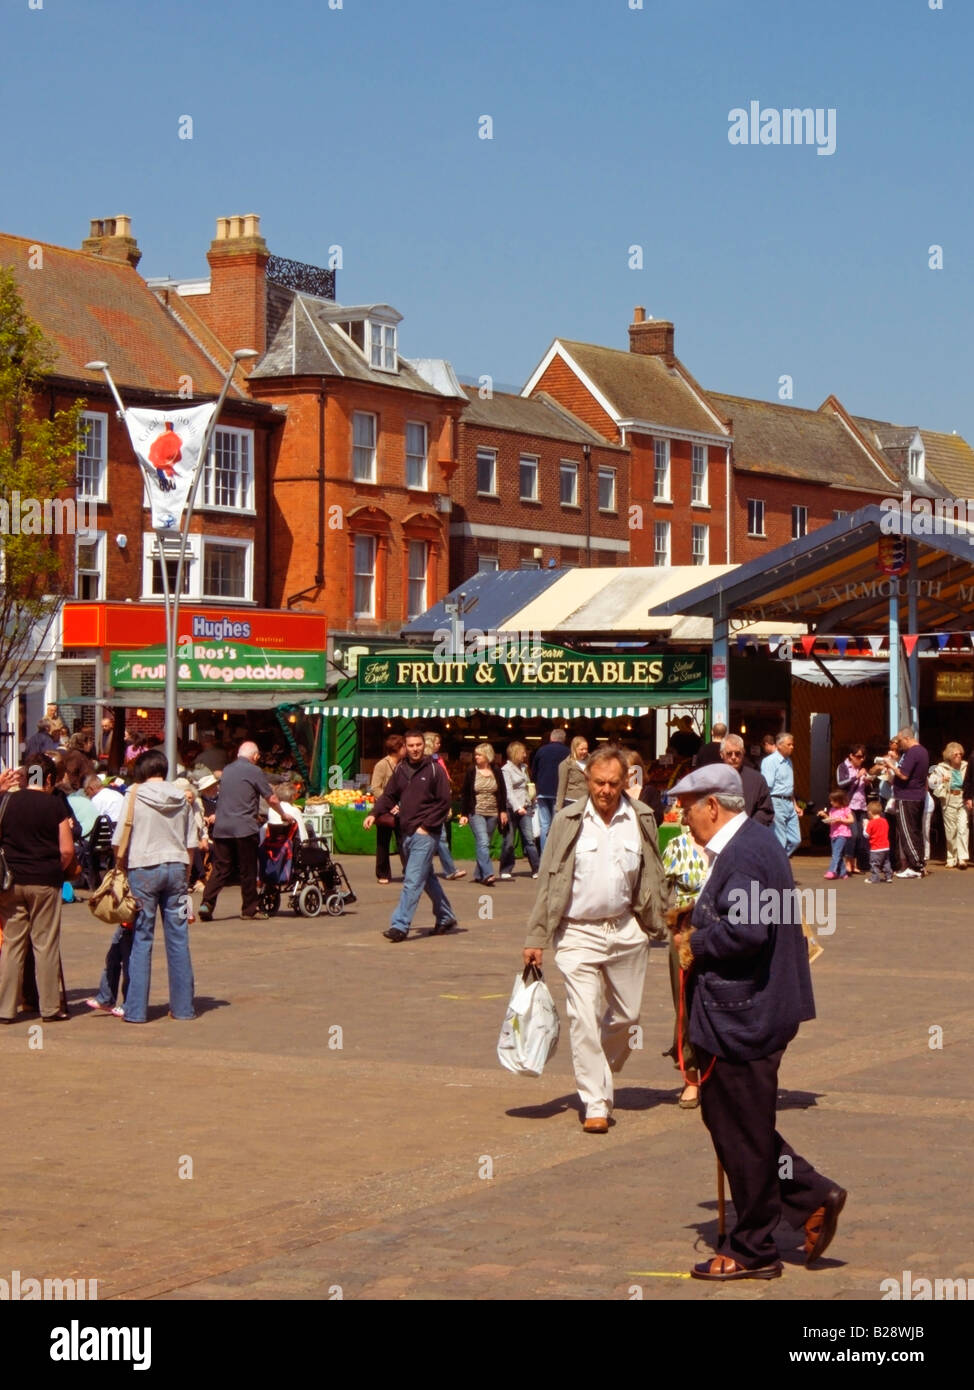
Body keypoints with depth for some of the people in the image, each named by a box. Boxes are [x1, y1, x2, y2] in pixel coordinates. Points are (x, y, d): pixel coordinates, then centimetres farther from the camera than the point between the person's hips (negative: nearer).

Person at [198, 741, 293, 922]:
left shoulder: (227, 770, 16)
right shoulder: (254, 772, -4)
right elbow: (272, 799, -2)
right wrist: (284, 815, 17)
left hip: (221, 827, 5)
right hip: (244, 828, -5)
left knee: (220, 868, 6)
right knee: (247, 871, 4)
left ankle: (207, 903, -9)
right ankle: (250, 910, 9)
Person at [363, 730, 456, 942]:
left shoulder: (434, 769, -6)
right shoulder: (401, 770, 11)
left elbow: (445, 801, -7)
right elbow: (389, 796, 14)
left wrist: (426, 826, -12)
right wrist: (374, 814, -3)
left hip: (425, 834, -7)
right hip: (407, 833, 7)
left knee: (413, 880, -12)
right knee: (427, 878, 17)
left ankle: (400, 925, -15)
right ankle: (446, 917, 30)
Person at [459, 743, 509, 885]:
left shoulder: (496, 772, 5)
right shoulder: (471, 771, 0)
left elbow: (502, 792, 12)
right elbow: (464, 794, 2)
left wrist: (503, 811, 5)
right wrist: (463, 814, -3)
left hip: (492, 814, 3)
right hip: (476, 813, -3)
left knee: (484, 844, 7)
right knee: (483, 842, -17)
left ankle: (479, 875, 16)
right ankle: (487, 874, -25)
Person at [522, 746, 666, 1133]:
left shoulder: (642, 819, 2)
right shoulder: (568, 822, -5)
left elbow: (653, 876, 12)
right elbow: (548, 882, -1)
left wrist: (657, 924, 8)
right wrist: (536, 938, -3)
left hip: (627, 931, 3)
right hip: (578, 932, -3)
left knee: (626, 1015, 12)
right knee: (584, 1019, -8)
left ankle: (601, 1076, 38)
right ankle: (595, 1103, -3)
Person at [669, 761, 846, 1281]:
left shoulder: (742, 854, -20)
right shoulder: (754, 840, 14)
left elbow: (746, 931, -31)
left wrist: (696, 946, -15)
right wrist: (698, 931, 9)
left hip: (741, 1018, -11)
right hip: (753, 1010, 11)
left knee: (742, 1134, 0)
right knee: (730, 1120, 18)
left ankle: (753, 1252, 11)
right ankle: (813, 1197, 19)